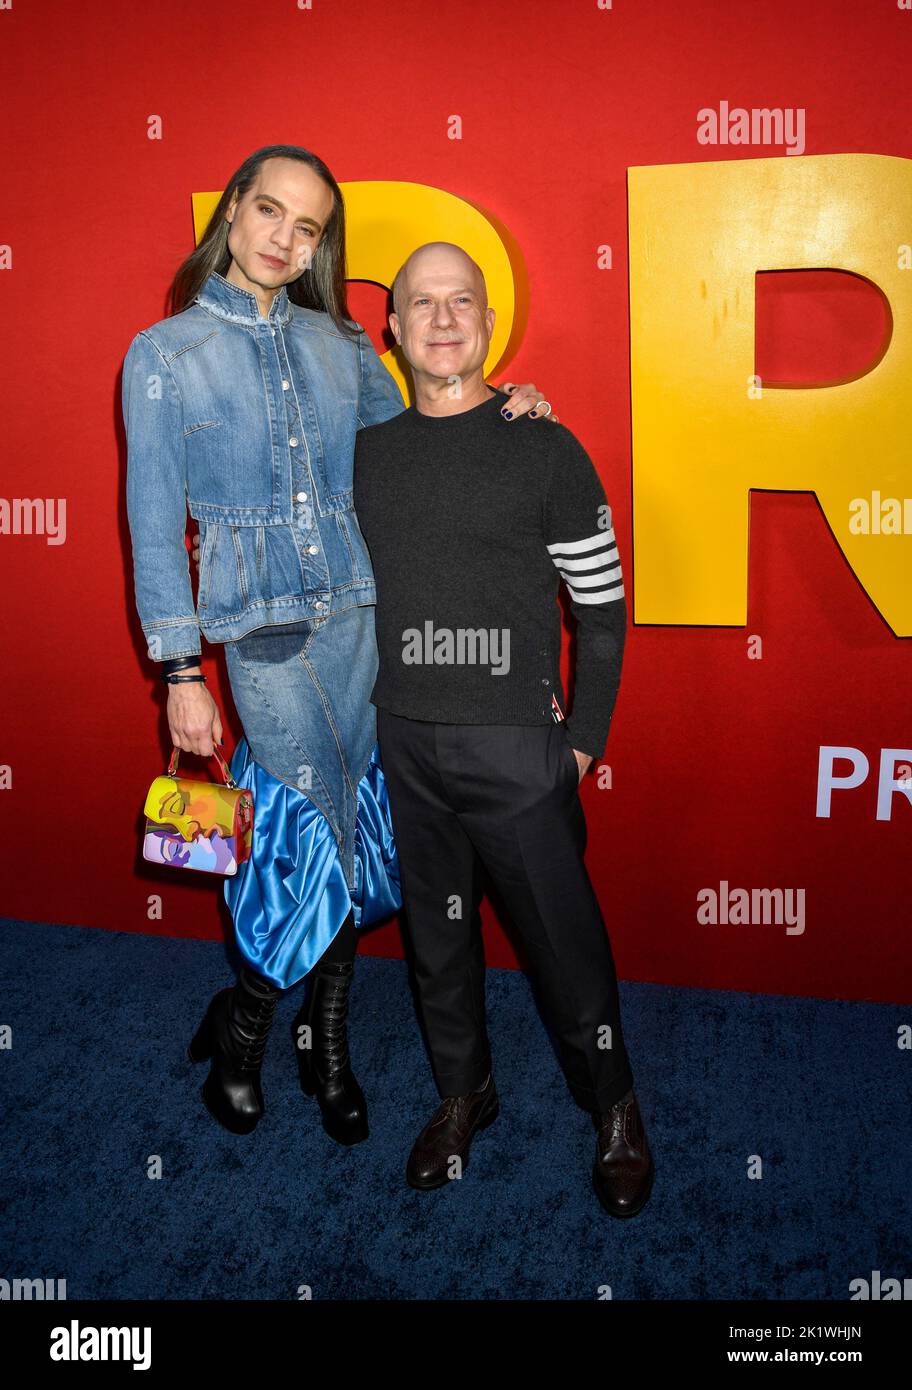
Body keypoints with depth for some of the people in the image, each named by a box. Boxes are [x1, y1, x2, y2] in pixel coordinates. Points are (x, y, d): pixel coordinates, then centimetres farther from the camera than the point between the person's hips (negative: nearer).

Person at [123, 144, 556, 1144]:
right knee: (320, 836, -3)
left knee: (350, 831, 8)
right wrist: (181, 675, -5)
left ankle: (327, 1045, 28)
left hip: (360, 610, 4)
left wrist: (498, 410, 2)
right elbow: (154, 524, -1)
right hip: (262, 626, -3)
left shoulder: (338, 342, 9)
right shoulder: (163, 355, 0)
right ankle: (240, 1026, 25)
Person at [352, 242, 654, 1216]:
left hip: (516, 743, -3)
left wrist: (583, 739, -3)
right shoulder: (365, 450, 7)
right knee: (435, 934, 15)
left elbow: (602, 605, -2)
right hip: (399, 743, 4)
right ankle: (462, 1092, 36)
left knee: (564, 936, 6)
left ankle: (613, 1108, 28)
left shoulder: (544, 448, -4)